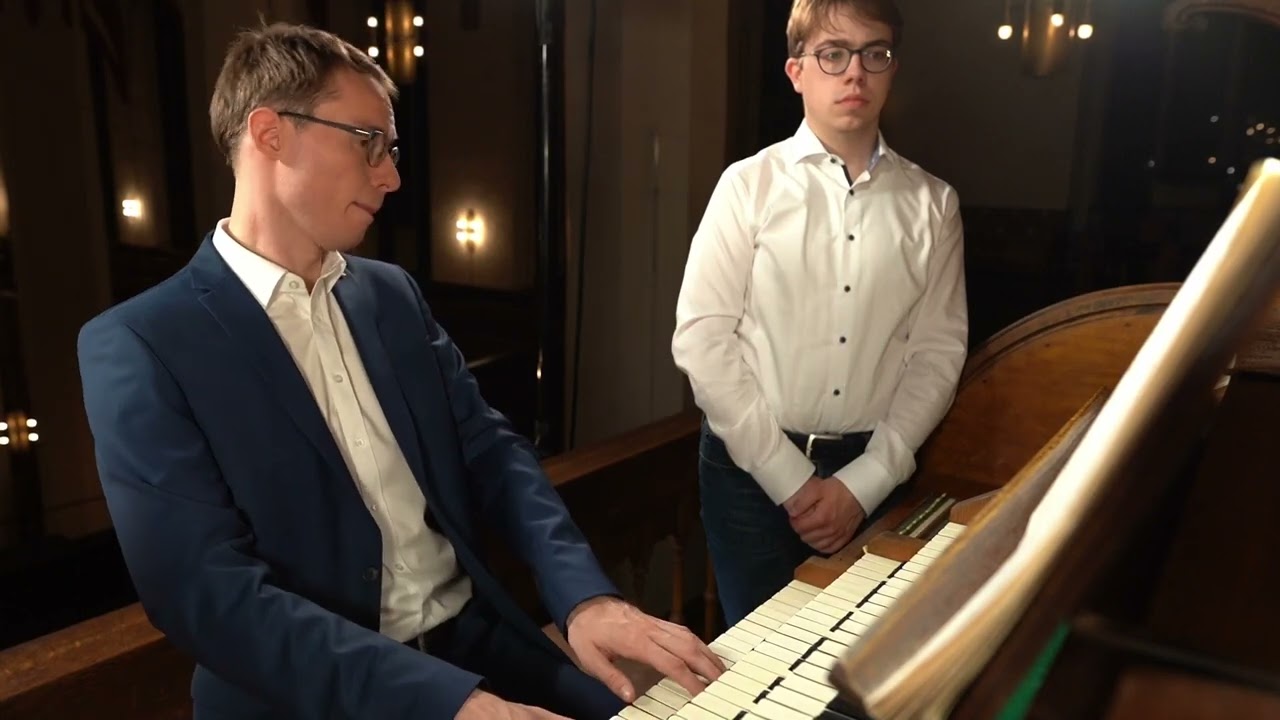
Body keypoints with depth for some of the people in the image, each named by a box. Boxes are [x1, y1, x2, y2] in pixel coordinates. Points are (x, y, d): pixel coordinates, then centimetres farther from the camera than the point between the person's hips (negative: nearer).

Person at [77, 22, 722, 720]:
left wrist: (585, 596, -12)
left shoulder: (394, 294, 7)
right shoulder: (137, 346, -10)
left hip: (478, 642, 5)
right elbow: (209, 590, -18)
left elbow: (488, 448, 4)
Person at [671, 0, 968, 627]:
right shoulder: (749, 184, -4)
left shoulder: (931, 203, 3)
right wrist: (790, 478, -11)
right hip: (753, 465, -2)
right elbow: (701, 338, -9)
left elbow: (938, 352, 2)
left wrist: (863, 482, -7)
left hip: (872, 473, 2)